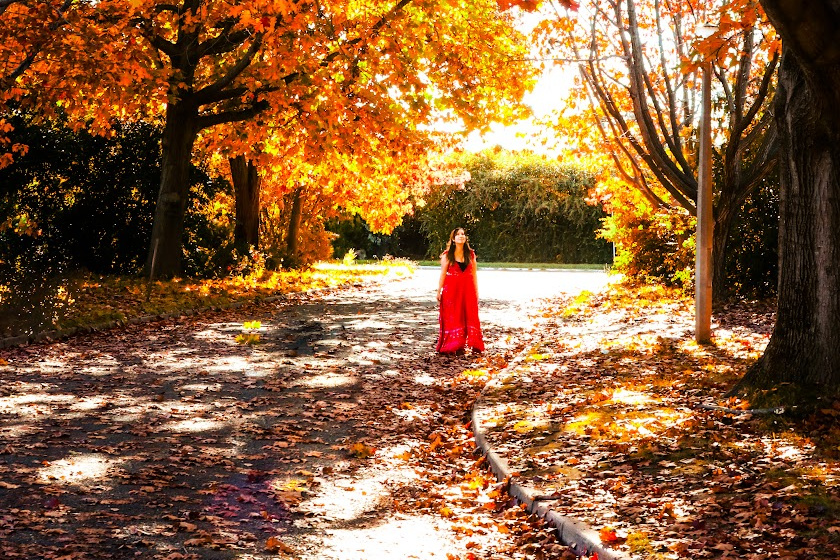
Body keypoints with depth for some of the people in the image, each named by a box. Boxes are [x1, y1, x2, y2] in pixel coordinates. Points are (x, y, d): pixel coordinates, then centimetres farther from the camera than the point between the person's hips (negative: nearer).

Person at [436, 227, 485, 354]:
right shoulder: (447, 255, 1)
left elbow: (474, 274, 9)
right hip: (452, 289, -2)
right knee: (453, 318, 0)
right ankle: (453, 346, 5)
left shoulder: (471, 254, 8)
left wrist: (476, 291, 6)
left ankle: (475, 345, 4)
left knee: (470, 317, 0)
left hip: (467, 289, 2)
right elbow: (443, 274, 1)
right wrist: (439, 291, -2)